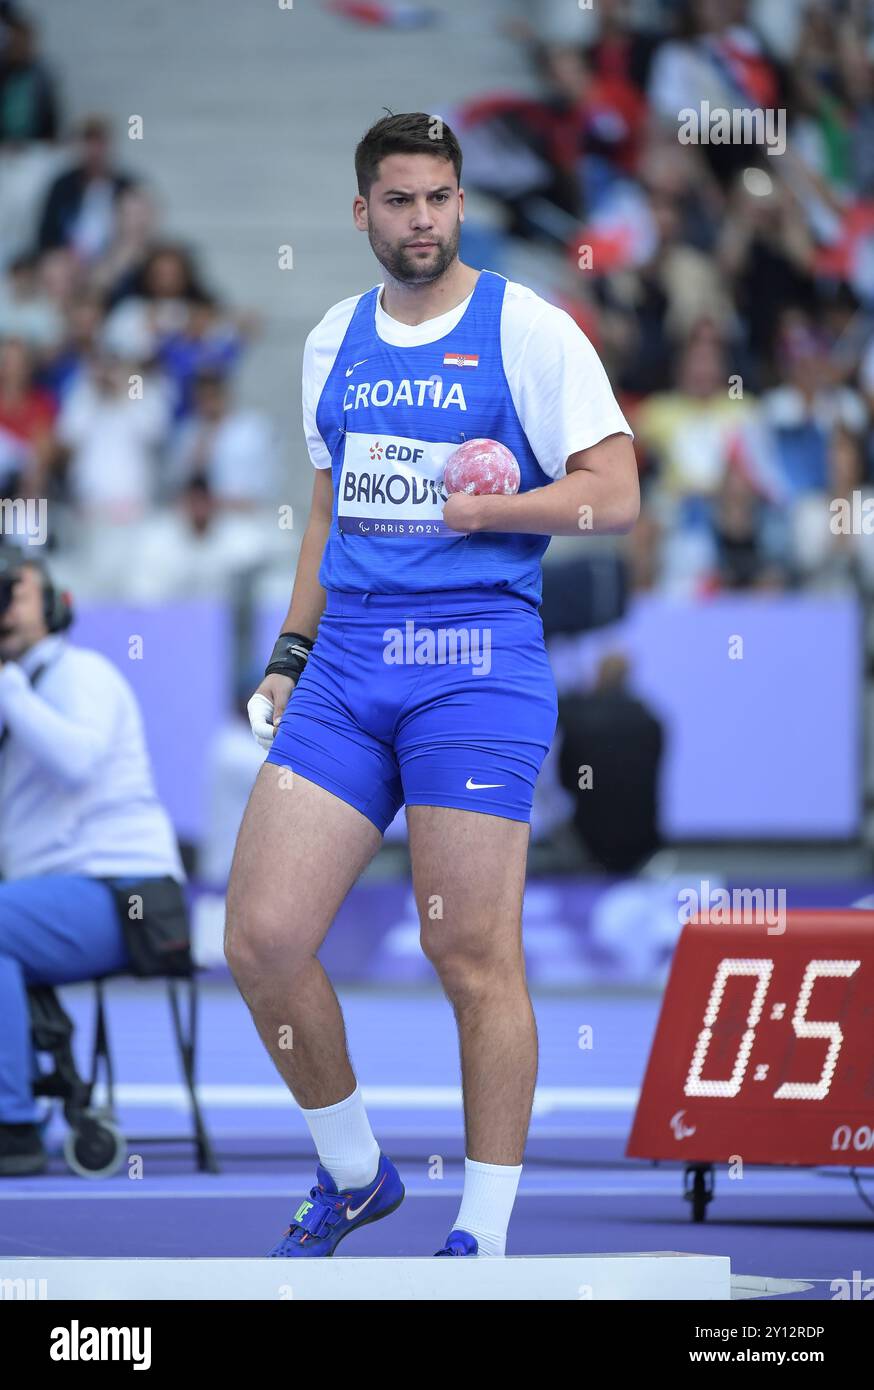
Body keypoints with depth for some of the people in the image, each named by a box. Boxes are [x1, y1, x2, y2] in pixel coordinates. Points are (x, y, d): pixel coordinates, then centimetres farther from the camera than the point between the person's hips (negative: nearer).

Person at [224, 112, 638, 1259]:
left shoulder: (527, 329, -1)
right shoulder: (336, 342, 16)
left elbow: (615, 496, -4)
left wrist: (478, 511, -15)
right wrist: (289, 657, 18)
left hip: (477, 659, -5)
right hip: (347, 661, 5)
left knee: (473, 954, -6)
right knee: (263, 936, -5)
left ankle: (484, 1237, 3)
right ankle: (353, 1174, 16)